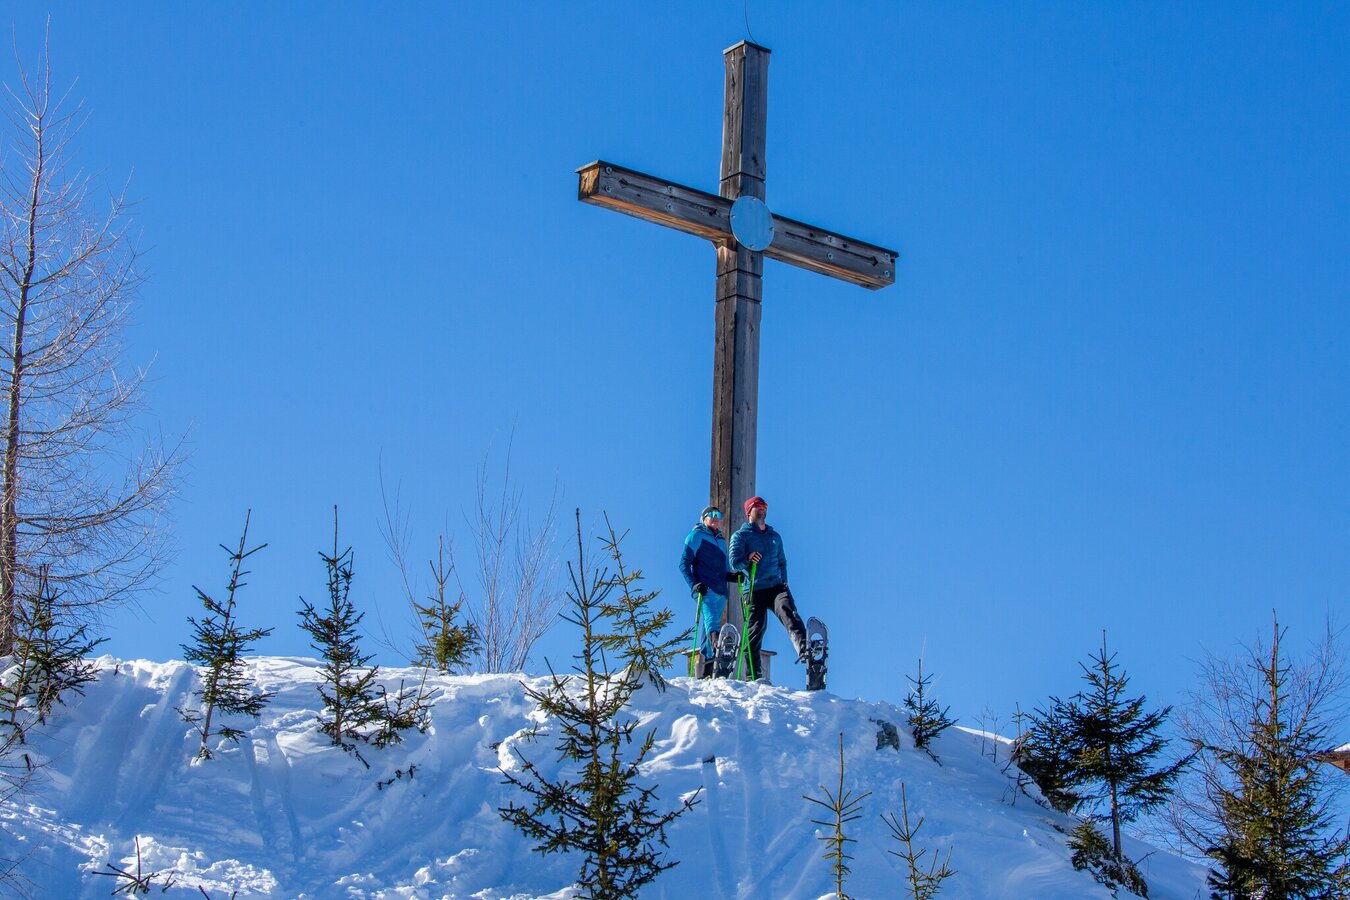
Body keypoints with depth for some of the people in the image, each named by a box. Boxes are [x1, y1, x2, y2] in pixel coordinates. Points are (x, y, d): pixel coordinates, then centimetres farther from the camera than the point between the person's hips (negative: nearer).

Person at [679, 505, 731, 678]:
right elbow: (684, 563, -1)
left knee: (709, 626, 4)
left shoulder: (721, 541, 28)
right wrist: (694, 584, -15)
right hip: (705, 590, -7)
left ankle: (704, 672, 4)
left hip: (720, 591, 7)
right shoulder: (696, 536, 7)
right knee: (711, 621, -25)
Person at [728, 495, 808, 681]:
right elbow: (734, 562, -3)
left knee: (790, 615, -24)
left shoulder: (774, 536, 25)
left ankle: (804, 652, -43)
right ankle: (753, 675, 0)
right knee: (755, 631, -6)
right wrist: (748, 559, -23)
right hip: (755, 590, -2)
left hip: (776, 587, 2)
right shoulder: (740, 535, 10)